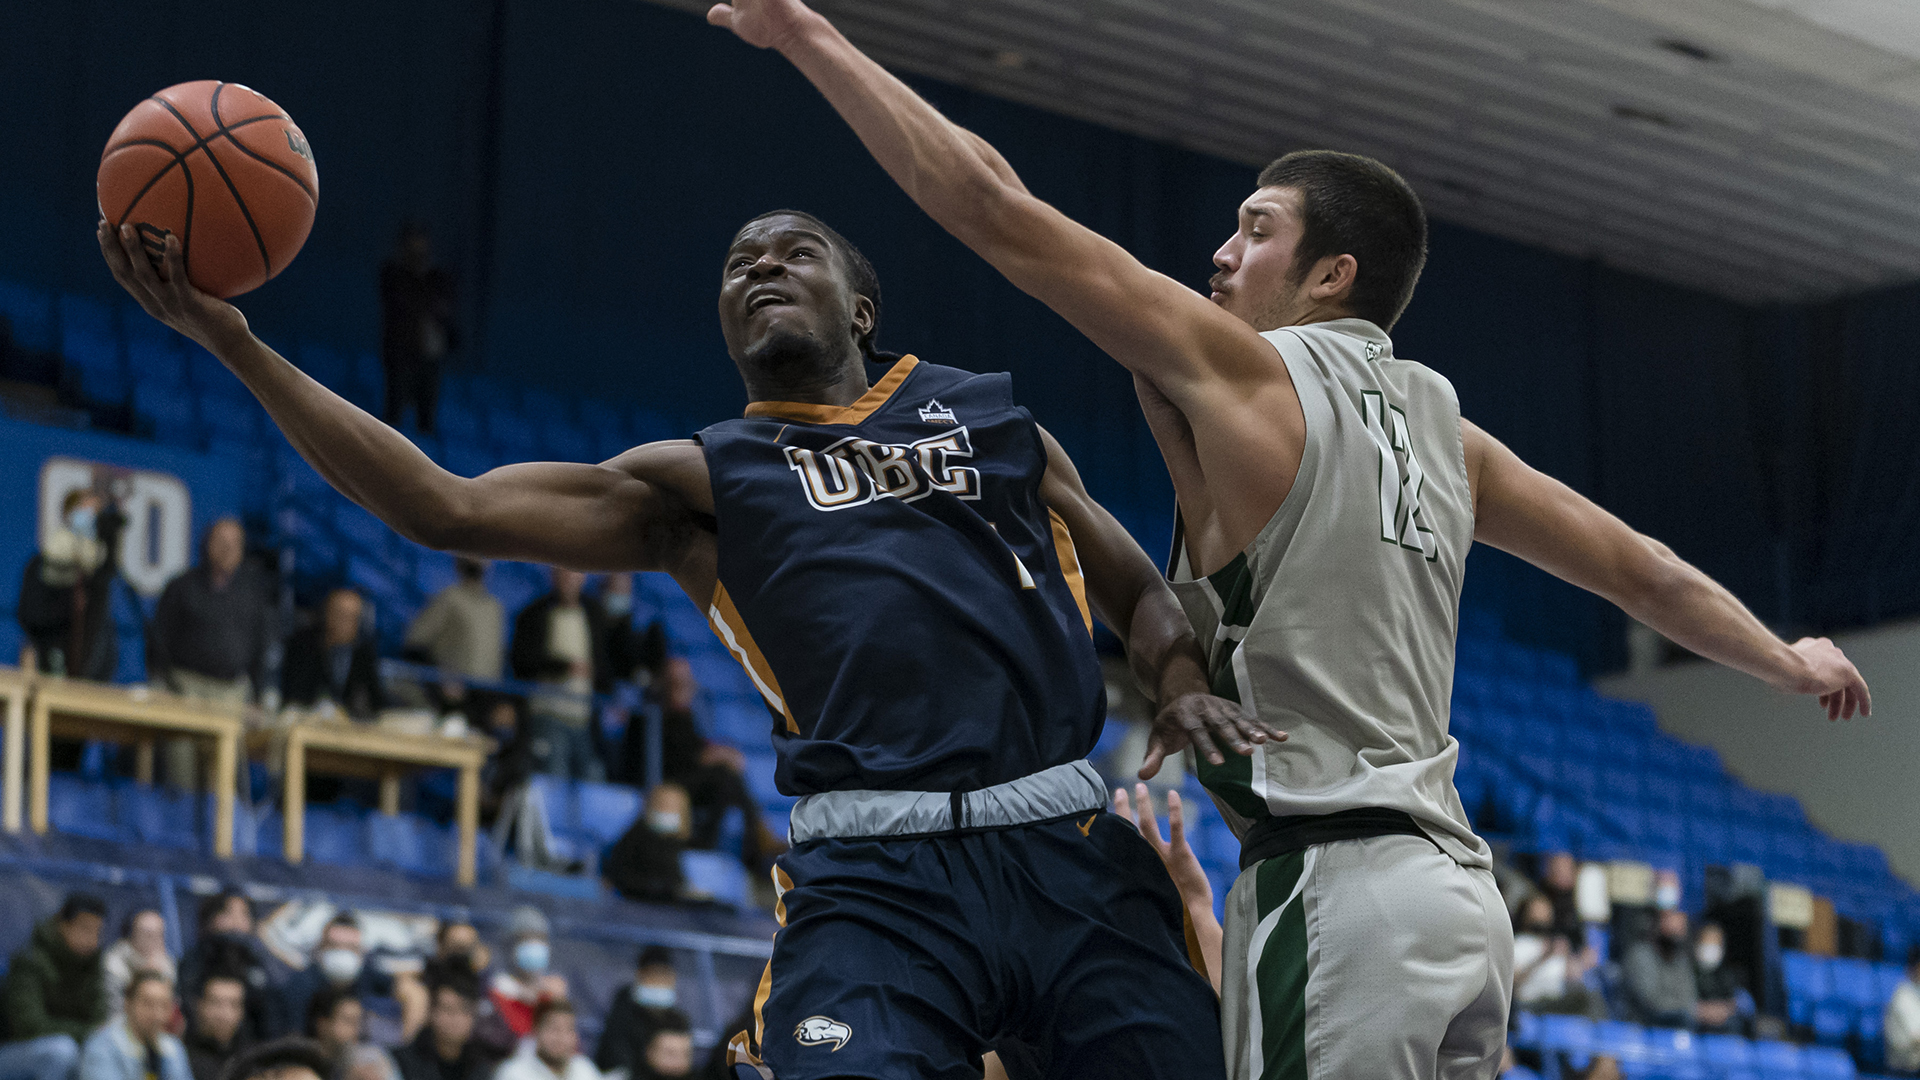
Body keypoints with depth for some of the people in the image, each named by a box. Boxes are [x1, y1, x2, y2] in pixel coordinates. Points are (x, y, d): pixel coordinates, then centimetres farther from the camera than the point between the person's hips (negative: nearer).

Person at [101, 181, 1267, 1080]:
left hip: (1074, 848, 2)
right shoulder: (698, 482, 18)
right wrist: (238, 343, 4)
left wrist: (1187, 687, 1)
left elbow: (1144, 593, 26)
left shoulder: (992, 416, 22)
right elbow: (449, 507, 8)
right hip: (877, 879, -1)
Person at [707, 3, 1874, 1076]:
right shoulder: (1439, 424, 18)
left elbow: (993, 205, -6)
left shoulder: (1241, 370, -2)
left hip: (1330, 887, -8)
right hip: (1456, 888, 8)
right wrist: (1784, 657, 45)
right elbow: (1633, 563, 28)